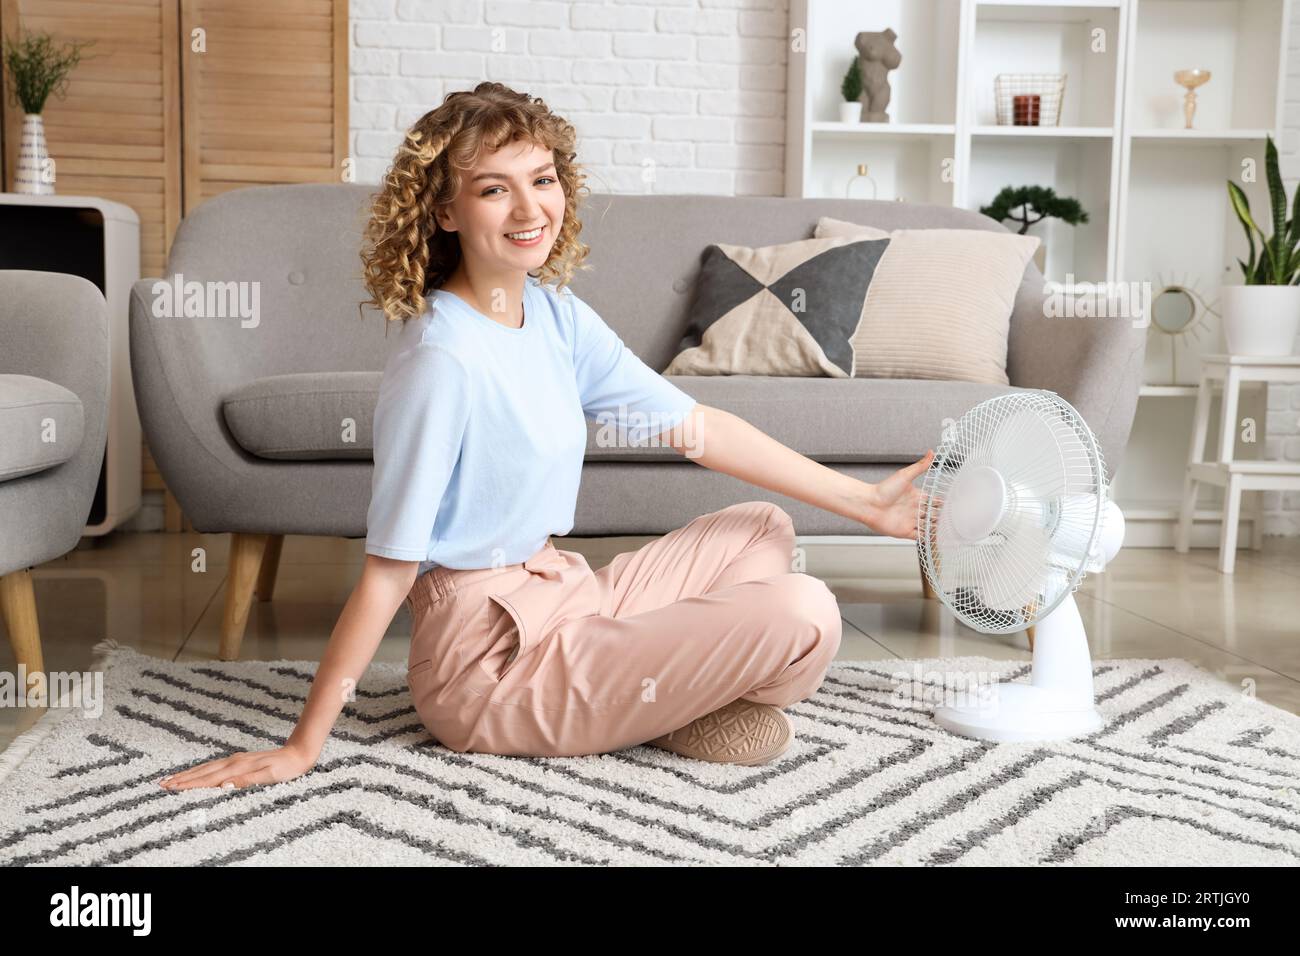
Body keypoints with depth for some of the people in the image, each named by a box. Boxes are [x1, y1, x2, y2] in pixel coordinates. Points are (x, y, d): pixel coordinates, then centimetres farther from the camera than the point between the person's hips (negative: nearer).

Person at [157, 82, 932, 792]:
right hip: (492, 657, -9)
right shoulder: (444, 359, -23)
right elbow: (389, 570, -20)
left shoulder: (557, 317, 1)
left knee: (764, 529, 18)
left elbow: (695, 427, 5)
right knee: (806, 614, -15)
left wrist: (867, 503, 7)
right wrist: (304, 746, -15)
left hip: (562, 600, 9)